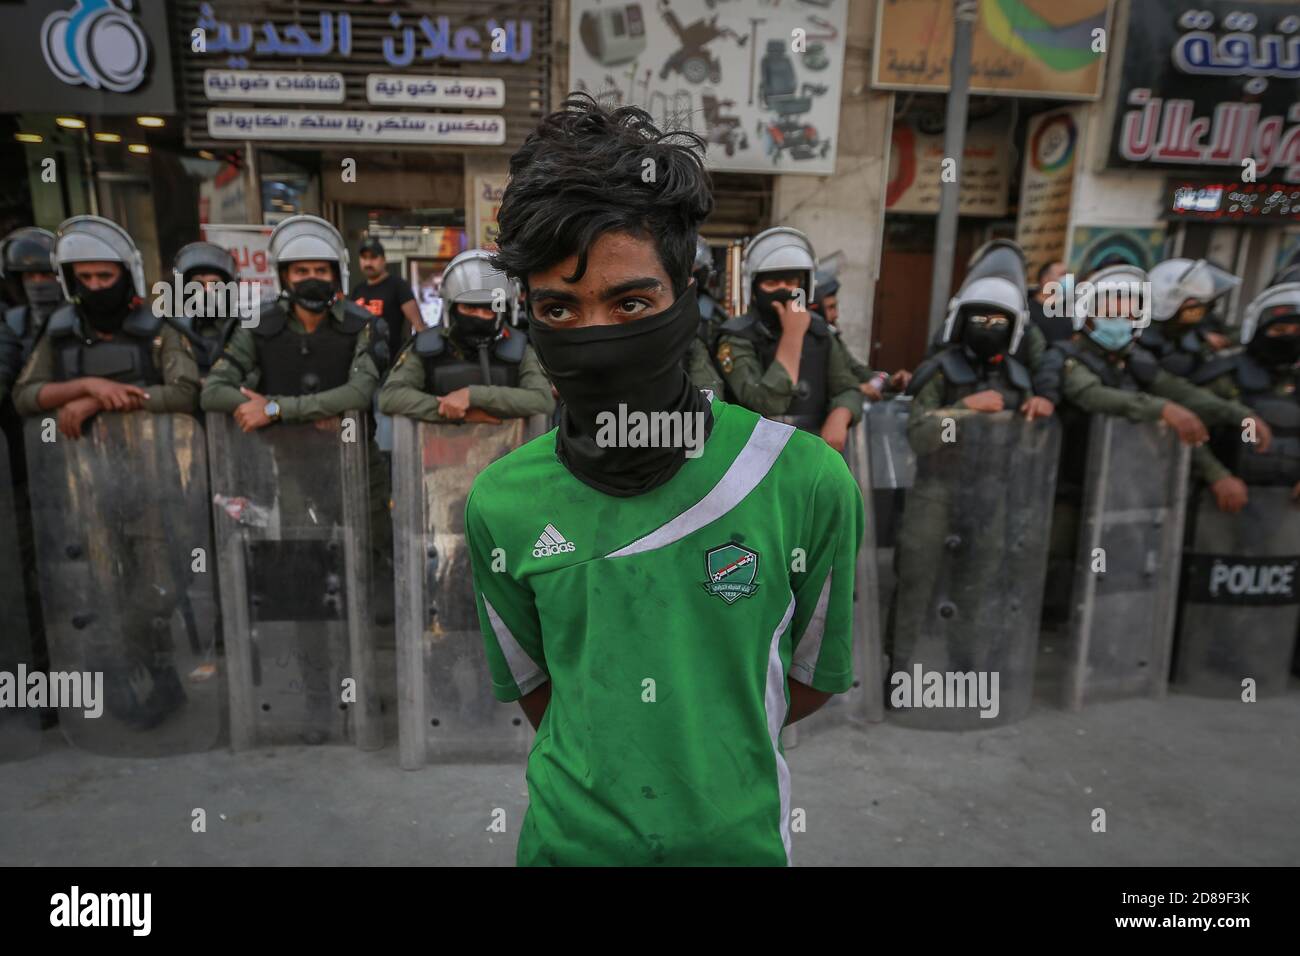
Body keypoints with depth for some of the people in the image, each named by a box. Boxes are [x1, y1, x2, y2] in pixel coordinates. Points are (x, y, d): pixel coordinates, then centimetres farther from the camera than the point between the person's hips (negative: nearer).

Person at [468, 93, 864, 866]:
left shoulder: (807, 483, -19)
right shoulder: (499, 505, -13)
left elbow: (815, 677, -4)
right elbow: (530, 683, 3)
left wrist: (706, 756, 1)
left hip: (740, 837, 0)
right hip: (569, 837, 1)